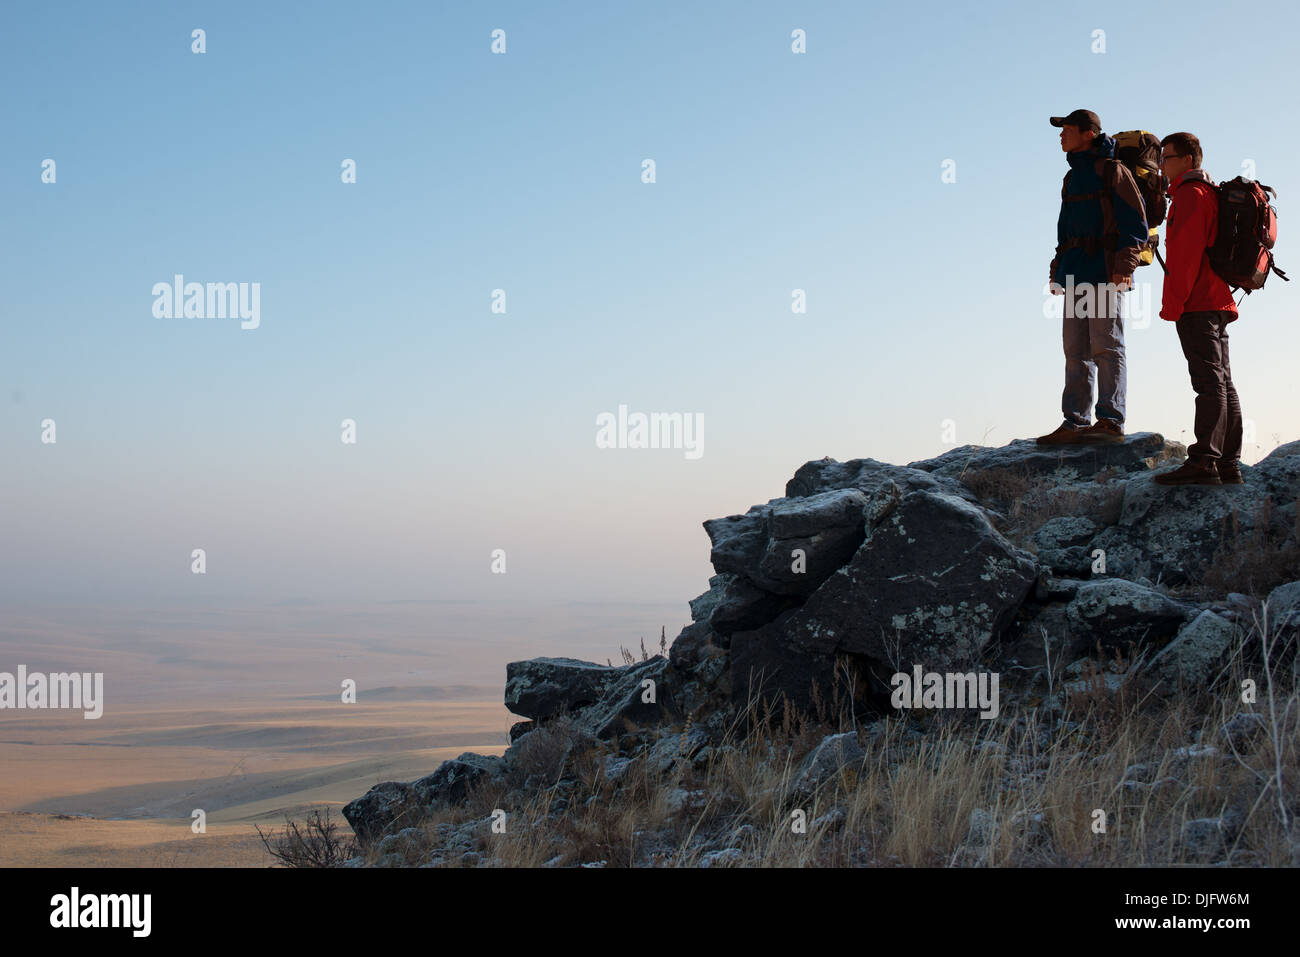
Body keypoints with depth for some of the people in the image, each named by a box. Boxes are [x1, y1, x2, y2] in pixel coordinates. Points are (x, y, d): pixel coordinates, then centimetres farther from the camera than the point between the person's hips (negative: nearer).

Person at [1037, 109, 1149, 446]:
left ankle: (1111, 421, -11)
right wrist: (1058, 271, 20)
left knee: (1106, 347, -10)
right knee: (1076, 351, 5)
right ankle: (1076, 422, 6)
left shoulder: (1113, 171, -3)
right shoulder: (1072, 177, 21)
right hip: (1076, 274, 8)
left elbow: (1135, 224, -8)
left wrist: (1124, 265, -18)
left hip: (1105, 273, -8)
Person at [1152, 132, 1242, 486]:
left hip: (1196, 305, -10)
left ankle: (1204, 461, -21)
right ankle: (1228, 465, 9)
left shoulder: (1190, 194, -7)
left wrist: (1172, 304, -18)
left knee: (1208, 381, -16)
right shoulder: (1214, 194, 24)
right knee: (1221, 383, 8)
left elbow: (1185, 253, -17)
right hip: (1218, 301, 10)